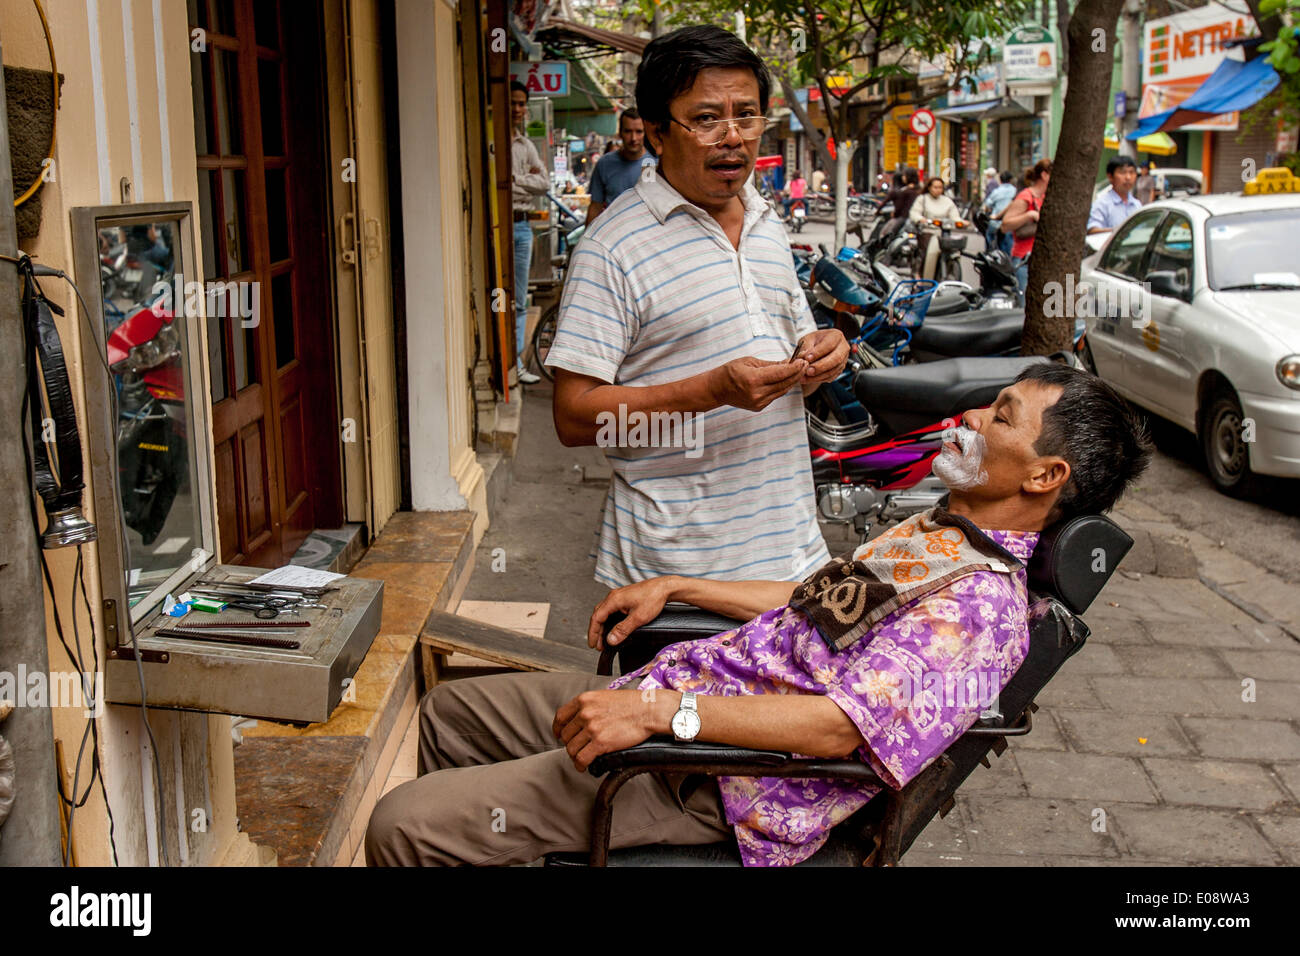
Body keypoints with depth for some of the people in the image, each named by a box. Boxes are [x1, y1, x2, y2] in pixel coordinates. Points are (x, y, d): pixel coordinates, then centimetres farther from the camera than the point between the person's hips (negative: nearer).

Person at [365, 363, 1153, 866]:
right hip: (690, 680, 10)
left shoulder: (983, 603, -20)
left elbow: (843, 723, -30)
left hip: (711, 778, -10)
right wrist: (674, 587, 18)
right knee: (450, 711, 22)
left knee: (403, 825, -14)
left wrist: (661, 710, -34)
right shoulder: (939, 531, 12)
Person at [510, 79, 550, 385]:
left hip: (521, 225, 6)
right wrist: (526, 180, -8)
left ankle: (516, 364, 17)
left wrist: (513, 180, -8)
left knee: (519, 301, 10)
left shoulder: (526, 145, 16)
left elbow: (544, 183, 6)